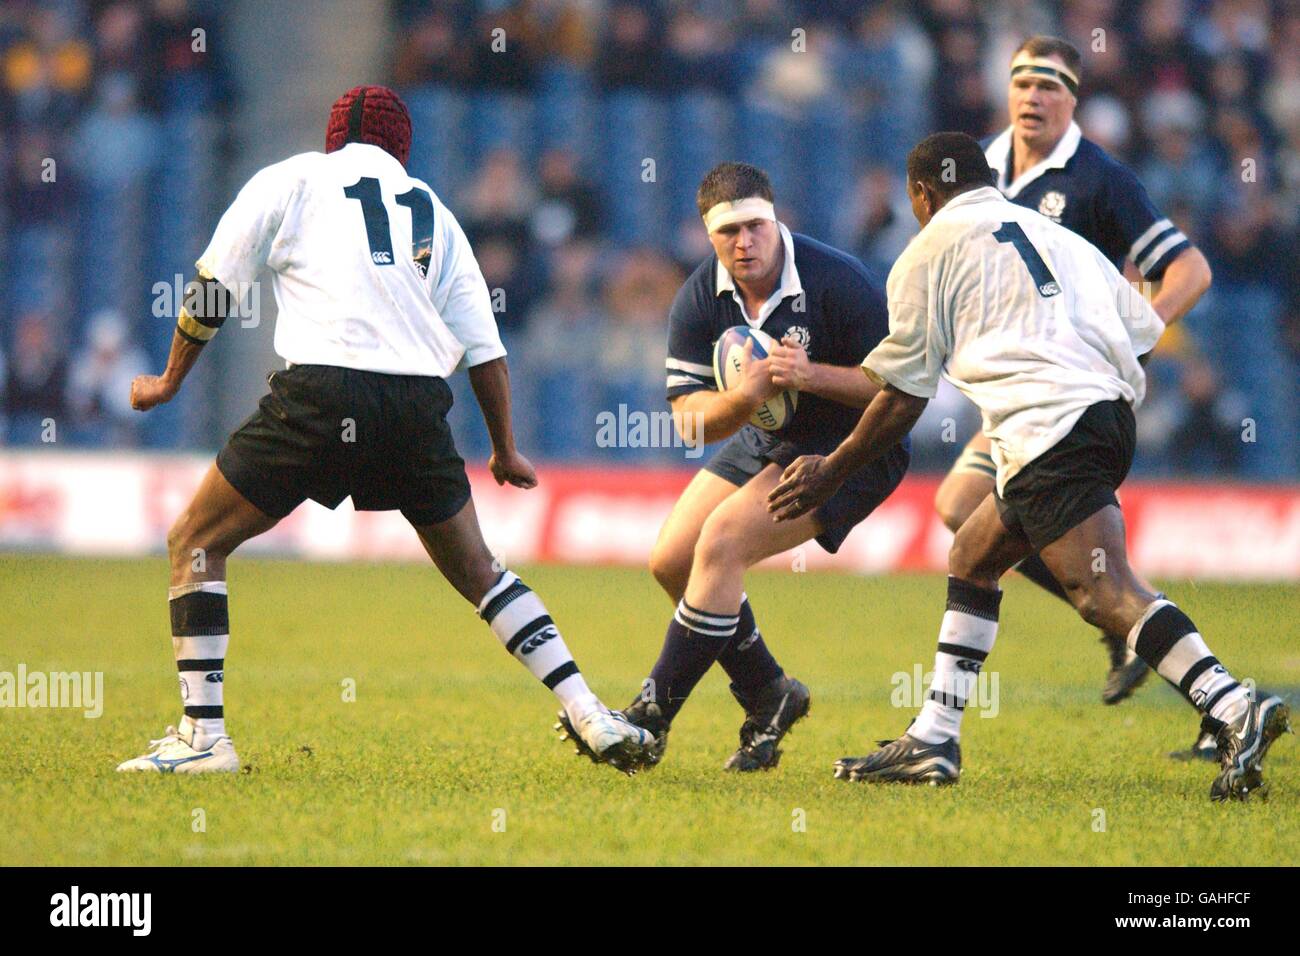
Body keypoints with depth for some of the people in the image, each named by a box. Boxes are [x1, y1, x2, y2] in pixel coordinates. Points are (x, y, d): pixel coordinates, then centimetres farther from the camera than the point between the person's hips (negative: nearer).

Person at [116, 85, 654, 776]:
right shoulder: (433, 212, 23)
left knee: (195, 542, 10)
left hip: (321, 391, -3)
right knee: (478, 570, 19)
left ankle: (202, 735, 0)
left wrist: (170, 380, 30)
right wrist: (505, 452, 33)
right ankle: (595, 723, 11)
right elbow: (484, 347, 21)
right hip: (419, 402, 4)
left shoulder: (291, 180, 16)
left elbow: (212, 290, 14)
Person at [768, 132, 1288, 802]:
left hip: (1048, 431, -8)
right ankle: (932, 743, 20)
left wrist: (830, 473, 21)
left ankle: (1234, 711, -35)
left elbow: (901, 397, 10)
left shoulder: (928, 253, 10)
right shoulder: (1052, 234, 27)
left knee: (1108, 594, -18)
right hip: (1110, 414, 8)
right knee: (971, 557, 21)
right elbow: (1141, 331, 19)